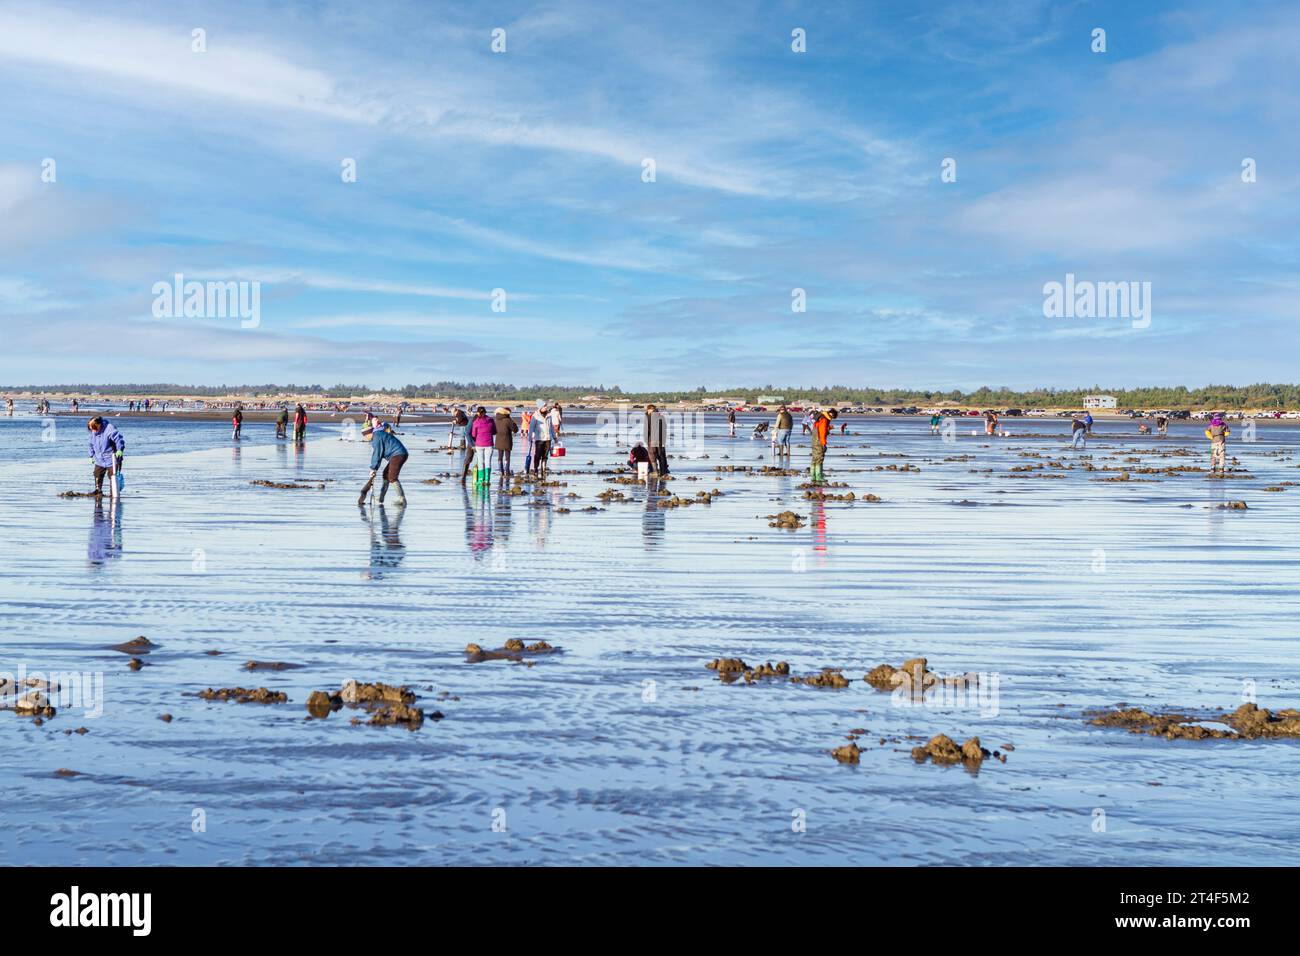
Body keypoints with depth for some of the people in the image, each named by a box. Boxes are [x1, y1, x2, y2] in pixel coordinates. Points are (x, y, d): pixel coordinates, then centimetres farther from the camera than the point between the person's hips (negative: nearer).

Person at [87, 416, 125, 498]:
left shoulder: (109, 429, -21)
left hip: (111, 459, -7)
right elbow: (92, 445, 19)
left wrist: (120, 450, -39)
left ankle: (113, 493, 4)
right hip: (99, 460, 7)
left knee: (112, 477, -5)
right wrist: (92, 455, 24)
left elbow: (119, 439, -28)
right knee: (98, 476, 10)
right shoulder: (93, 432, 4)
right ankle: (98, 491, 24)